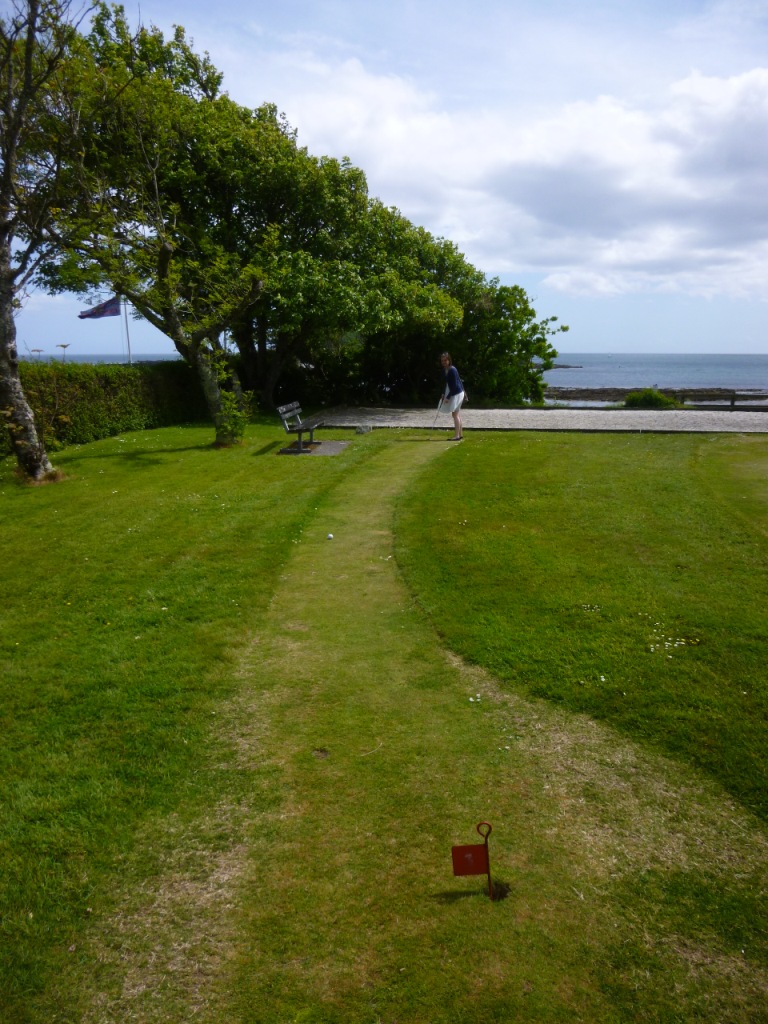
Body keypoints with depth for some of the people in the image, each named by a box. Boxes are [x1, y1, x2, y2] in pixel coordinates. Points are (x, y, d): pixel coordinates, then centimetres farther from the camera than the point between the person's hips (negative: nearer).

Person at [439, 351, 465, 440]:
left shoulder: (452, 370, -20)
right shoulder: (444, 370, 6)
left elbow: (454, 385, -21)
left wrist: (448, 397, -20)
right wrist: (444, 395, 7)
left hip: (457, 393, -9)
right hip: (452, 393, 9)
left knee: (455, 414, -9)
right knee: (457, 414, 13)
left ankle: (456, 435, -7)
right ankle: (459, 434, 20)